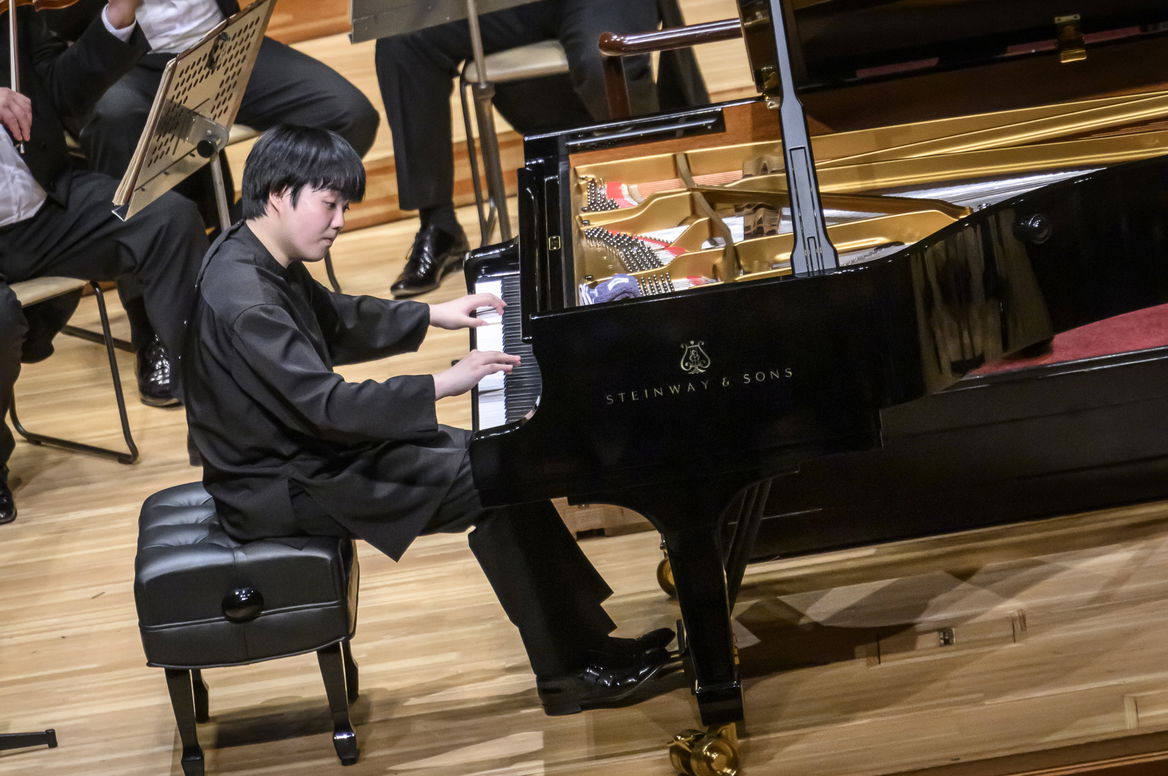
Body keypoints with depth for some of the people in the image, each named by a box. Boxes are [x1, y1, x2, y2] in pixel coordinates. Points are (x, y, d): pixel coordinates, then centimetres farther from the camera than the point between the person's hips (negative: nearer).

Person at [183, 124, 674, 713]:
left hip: (306, 446, 10)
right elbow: (324, 405, -33)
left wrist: (432, 315, 23)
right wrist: (440, 385, -33)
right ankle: (570, 673, -3)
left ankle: (585, 637, 9)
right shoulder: (245, 299, -28)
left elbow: (338, 322, 23)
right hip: (280, 488, -10)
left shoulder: (268, 260, 4)